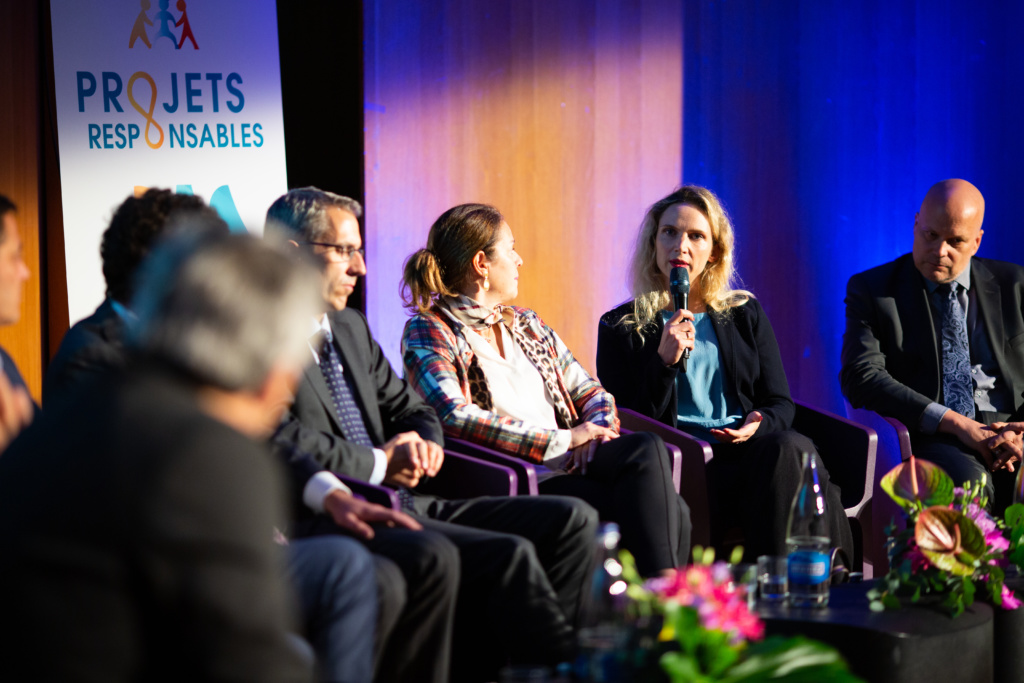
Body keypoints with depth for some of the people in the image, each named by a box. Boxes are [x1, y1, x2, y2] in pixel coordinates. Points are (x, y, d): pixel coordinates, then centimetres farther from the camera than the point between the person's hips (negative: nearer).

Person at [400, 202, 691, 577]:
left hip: (568, 462, 7)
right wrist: (562, 439, -14)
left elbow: (589, 392, 24)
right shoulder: (429, 332, 2)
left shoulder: (527, 326, 25)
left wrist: (595, 434, -2)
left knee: (647, 447, -26)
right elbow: (454, 417, -14)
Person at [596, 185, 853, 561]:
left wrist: (758, 424, -7)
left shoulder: (746, 314, 23)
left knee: (789, 447, -34)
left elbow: (780, 403, 17)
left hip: (752, 448, 4)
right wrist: (665, 361, -11)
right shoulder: (621, 327, 12)